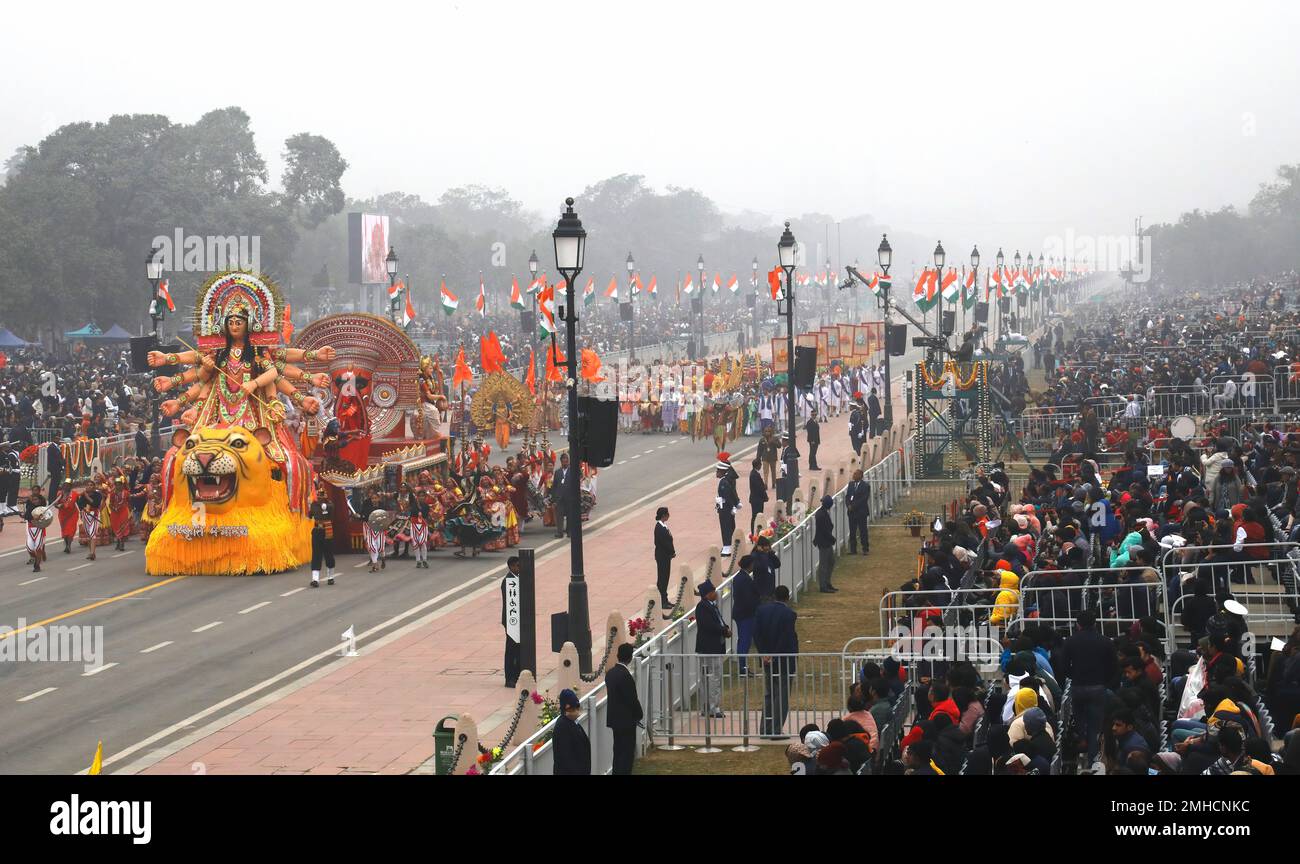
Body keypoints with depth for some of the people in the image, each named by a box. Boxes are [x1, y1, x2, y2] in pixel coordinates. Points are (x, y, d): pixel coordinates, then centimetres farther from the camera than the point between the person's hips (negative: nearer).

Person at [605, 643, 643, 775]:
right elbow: (632, 698, -19)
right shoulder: (625, 675, -22)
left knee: (619, 751, 16)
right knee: (627, 754, -4)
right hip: (626, 720, -9)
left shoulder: (610, 673, 6)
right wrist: (638, 715, -1)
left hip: (615, 718, 9)